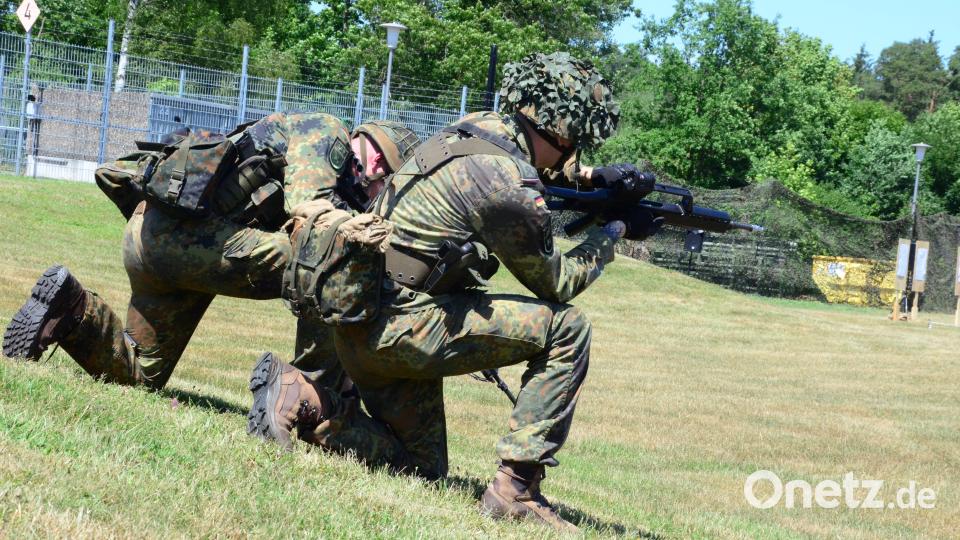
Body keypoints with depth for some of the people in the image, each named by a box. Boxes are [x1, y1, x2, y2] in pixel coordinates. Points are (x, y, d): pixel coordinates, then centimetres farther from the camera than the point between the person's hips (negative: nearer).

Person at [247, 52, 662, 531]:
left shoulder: (477, 126, 7)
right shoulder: (512, 187, -17)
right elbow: (556, 283, -1)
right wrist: (613, 233, 12)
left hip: (358, 323, 9)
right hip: (399, 326, -9)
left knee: (421, 470, 19)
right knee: (566, 330, -8)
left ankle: (299, 398, 3)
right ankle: (515, 487, -8)